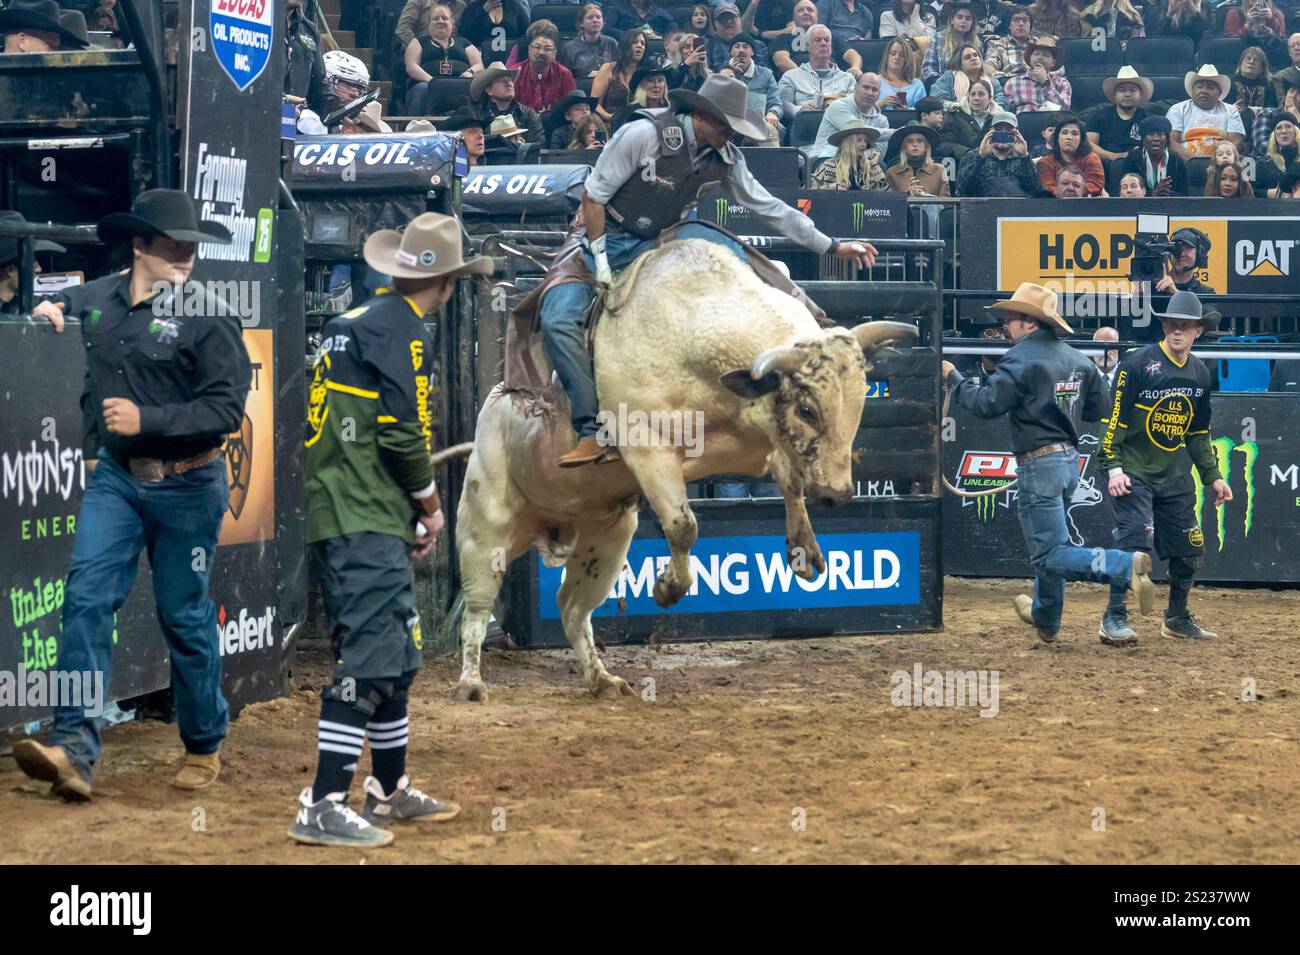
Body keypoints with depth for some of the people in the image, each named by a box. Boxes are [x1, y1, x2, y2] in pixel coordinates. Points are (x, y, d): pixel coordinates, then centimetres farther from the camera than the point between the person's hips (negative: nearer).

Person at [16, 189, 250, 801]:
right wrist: (50, 309, 8)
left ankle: (204, 749, 24)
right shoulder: (97, 299, 6)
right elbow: (63, 306, 31)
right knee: (87, 596, -11)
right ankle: (75, 748, -17)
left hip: (185, 486, -4)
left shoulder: (206, 317, -11)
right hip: (114, 476, 4)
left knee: (184, 616, 6)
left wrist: (147, 420, -22)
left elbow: (226, 409, -17)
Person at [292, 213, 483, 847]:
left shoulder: (350, 324, 17)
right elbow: (404, 436, -17)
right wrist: (432, 508, -2)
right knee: (370, 661, -12)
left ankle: (390, 790, 29)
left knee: (395, 658, 19)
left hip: (337, 519, 10)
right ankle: (323, 807, -16)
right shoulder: (403, 331, -10)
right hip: (370, 527, -10)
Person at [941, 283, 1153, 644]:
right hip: (1071, 460, 9)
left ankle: (1127, 566, -27)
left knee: (1050, 557, -9)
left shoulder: (1021, 358, -13)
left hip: (1039, 464, -9)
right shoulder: (1076, 358, 10)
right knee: (1048, 542, 24)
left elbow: (987, 403, -17)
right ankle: (1045, 619, 38)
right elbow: (1099, 408, 13)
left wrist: (953, 378, -3)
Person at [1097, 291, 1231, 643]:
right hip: (1132, 472, -6)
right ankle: (1114, 619, -11)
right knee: (1136, 541, -19)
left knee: (1190, 549, 7)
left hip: (1173, 476, 6)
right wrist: (1113, 467, -19)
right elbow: (1114, 418, -12)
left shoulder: (1201, 374, 8)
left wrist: (1213, 476, 15)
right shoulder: (1137, 363, -11)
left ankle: (1177, 619, 24)